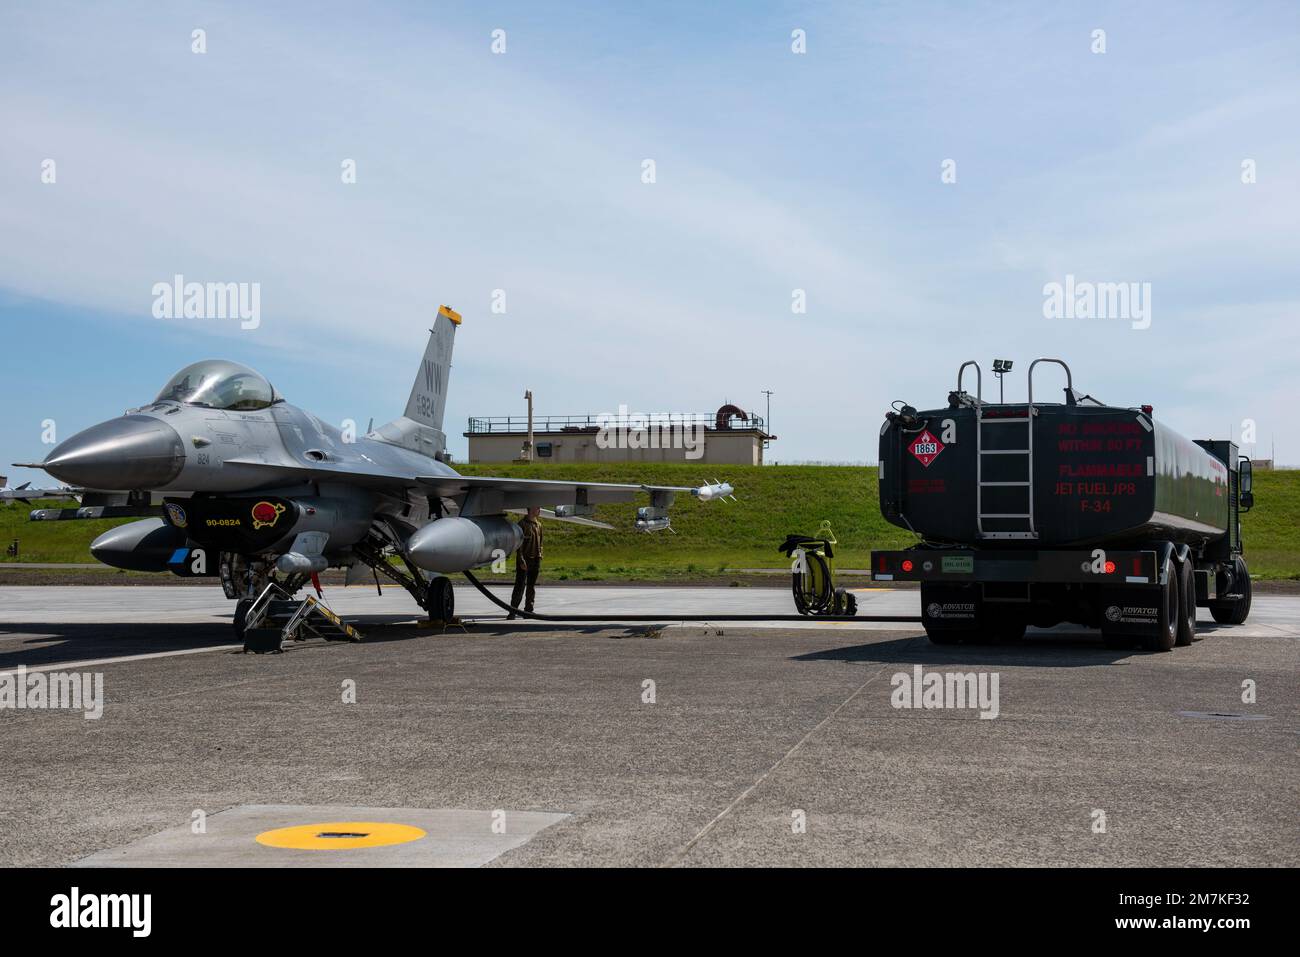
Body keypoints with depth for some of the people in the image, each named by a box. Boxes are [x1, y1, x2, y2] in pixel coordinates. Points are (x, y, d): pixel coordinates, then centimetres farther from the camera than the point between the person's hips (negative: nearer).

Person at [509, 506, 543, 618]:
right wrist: (521, 560, -18)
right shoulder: (522, 524, -8)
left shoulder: (538, 525, 13)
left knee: (531, 587, 9)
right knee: (520, 586, -8)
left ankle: (528, 610, 14)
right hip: (524, 560, -7)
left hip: (535, 560, 7)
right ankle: (512, 611, -6)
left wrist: (540, 557, 11)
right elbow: (518, 543, -13)